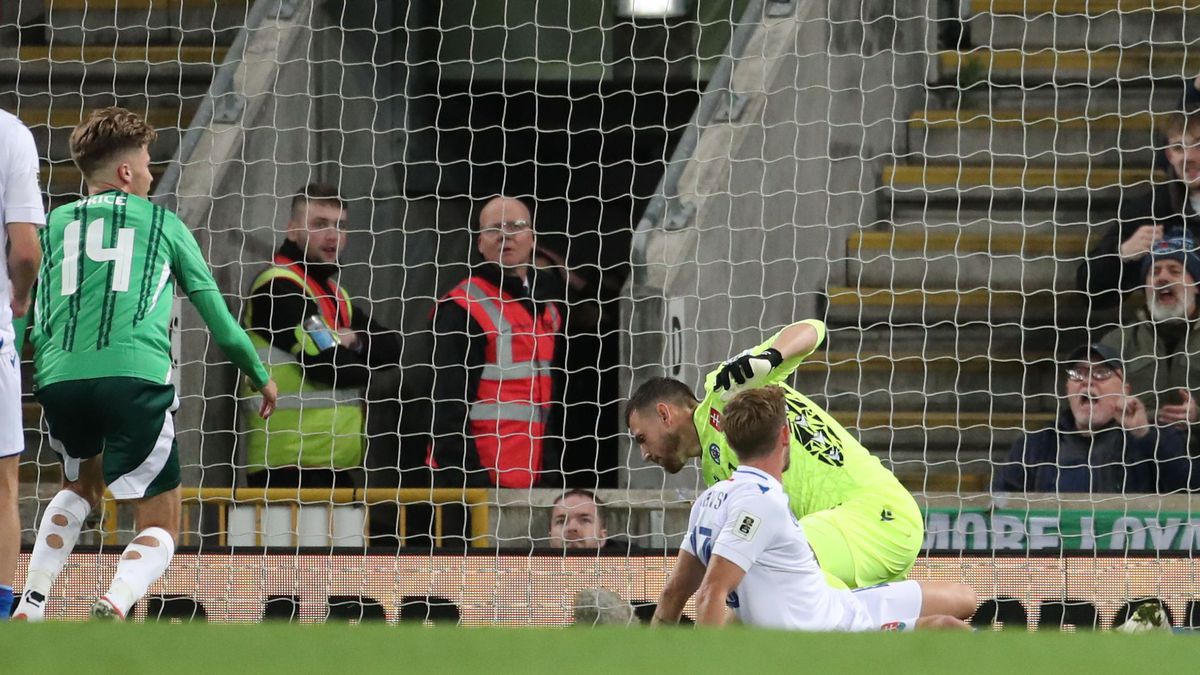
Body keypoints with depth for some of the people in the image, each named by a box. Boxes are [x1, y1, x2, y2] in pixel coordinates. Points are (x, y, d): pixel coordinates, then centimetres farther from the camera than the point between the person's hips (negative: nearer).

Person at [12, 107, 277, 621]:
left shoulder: (56, 223, 22)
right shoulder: (163, 224, 18)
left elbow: (37, 321, 18)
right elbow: (218, 317, 23)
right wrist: (261, 376, 36)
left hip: (59, 380, 3)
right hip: (136, 379, -3)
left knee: (80, 486, 34)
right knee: (160, 530, 7)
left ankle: (30, 606, 16)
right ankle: (113, 607, -26)